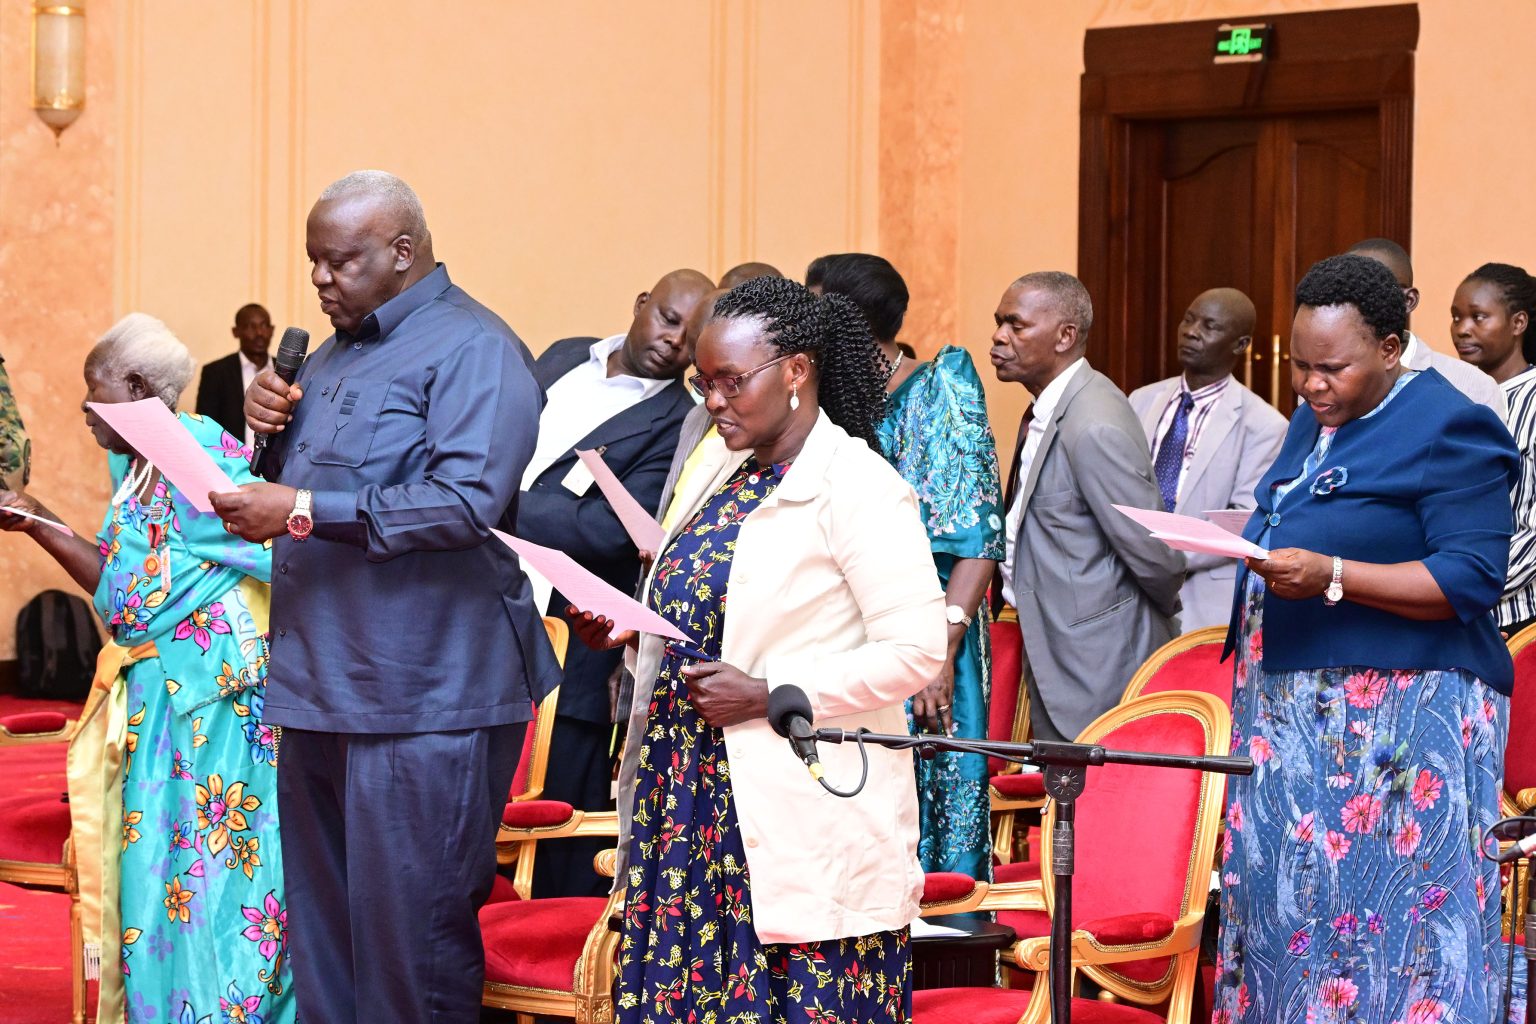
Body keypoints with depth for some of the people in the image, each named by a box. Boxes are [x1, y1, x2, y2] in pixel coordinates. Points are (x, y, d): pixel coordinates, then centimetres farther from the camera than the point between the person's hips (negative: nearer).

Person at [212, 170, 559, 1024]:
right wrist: (273, 429, 7)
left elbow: (469, 501, -23)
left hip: (423, 698, -9)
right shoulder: (337, 352, 20)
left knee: (409, 935, -5)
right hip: (321, 689, 9)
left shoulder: (473, 350, -10)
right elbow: (299, 479, 30)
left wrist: (304, 511, -23)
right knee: (323, 931, 13)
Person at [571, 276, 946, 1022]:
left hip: (804, 815, -8)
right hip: (699, 804, 8)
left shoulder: (856, 487, -10)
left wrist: (769, 694, -18)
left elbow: (916, 651, -15)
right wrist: (629, 633, 4)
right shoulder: (723, 476, 15)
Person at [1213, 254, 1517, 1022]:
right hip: (1292, 711, 8)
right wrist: (1253, 543, 10)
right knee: (1282, 897, 6)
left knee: (1383, 913, -10)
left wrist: (1331, 576, -24)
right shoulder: (1313, 423, 16)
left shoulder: (1447, 429, -9)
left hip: (1396, 719, -8)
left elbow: (1472, 579, -16)